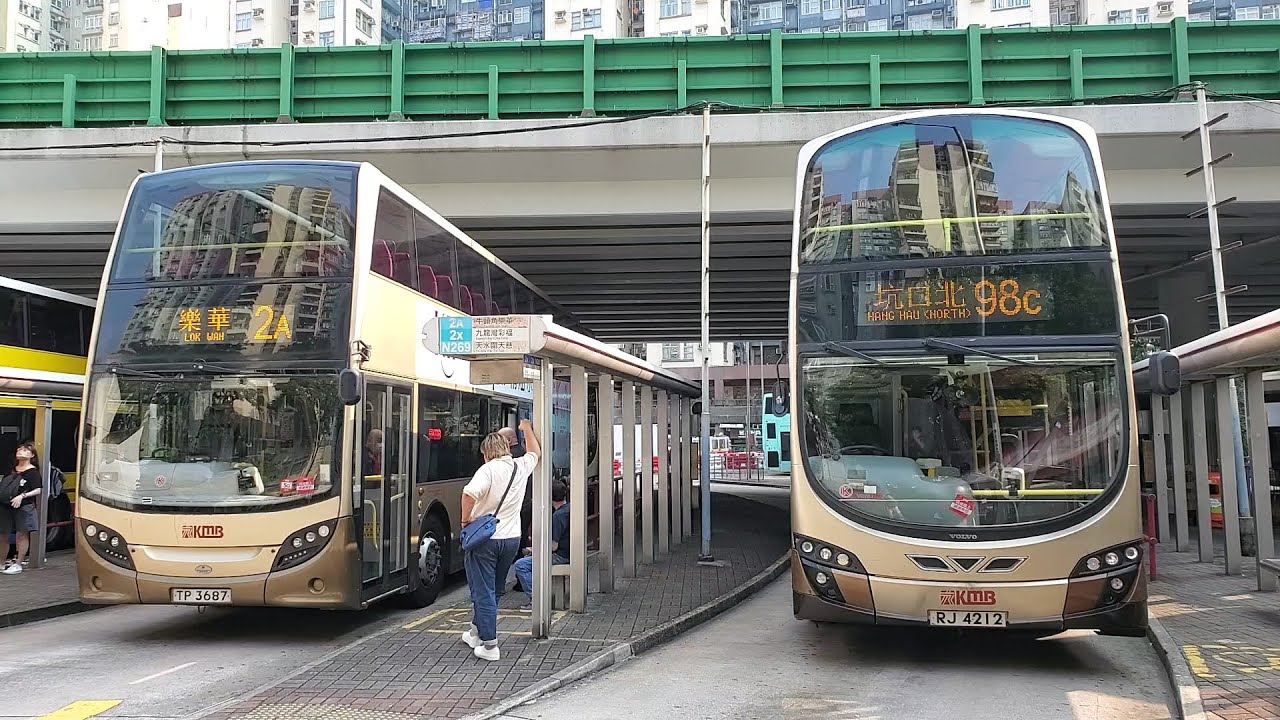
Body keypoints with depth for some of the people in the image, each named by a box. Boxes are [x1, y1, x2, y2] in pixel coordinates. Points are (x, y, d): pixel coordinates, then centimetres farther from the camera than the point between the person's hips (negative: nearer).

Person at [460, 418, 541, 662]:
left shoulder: (488, 470, -15)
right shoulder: (521, 466, 4)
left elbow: (470, 493, -32)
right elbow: (535, 452, 27)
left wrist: (465, 519, -17)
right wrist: (527, 429, 41)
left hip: (484, 539, -6)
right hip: (511, 539, 6)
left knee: (483, 592, 1)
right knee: (493, 589, 20)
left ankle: (489, 645, -1)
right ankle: (476, 632, 34)